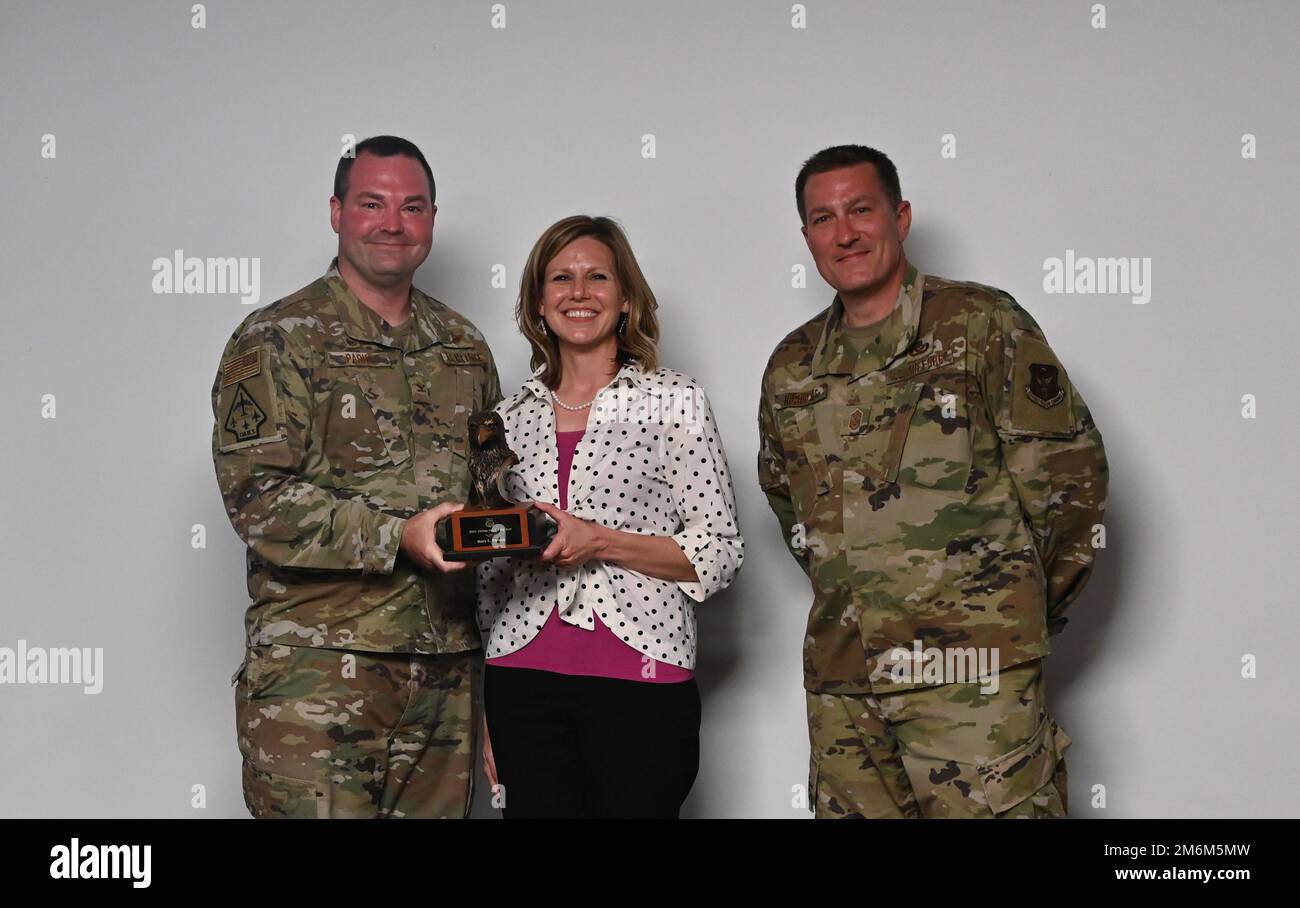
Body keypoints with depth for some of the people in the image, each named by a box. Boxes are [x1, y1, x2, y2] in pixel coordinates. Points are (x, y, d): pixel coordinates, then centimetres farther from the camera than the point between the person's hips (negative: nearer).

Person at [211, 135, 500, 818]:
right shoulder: (277, 339, -2)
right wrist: (397, 536, -21)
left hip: (448, 667, 5)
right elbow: (257, 496, -12)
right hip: (317, 667, -5)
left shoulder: (463, 345, 16)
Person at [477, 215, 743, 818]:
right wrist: (486, 714, 11)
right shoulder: (512, 415, 12)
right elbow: (491, 571, 15)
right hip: (522, 685, 3)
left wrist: (600, 542, -15)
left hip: (640, 680, -3)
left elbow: (721, 554, -2)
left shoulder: (675, 401, 2)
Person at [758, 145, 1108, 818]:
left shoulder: (983, 325, -1)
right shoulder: (792, 367, 13)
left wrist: (1024, 608, 3)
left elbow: (1072, 472, -1)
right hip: (839, 681, 5)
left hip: (972, 674, -5)